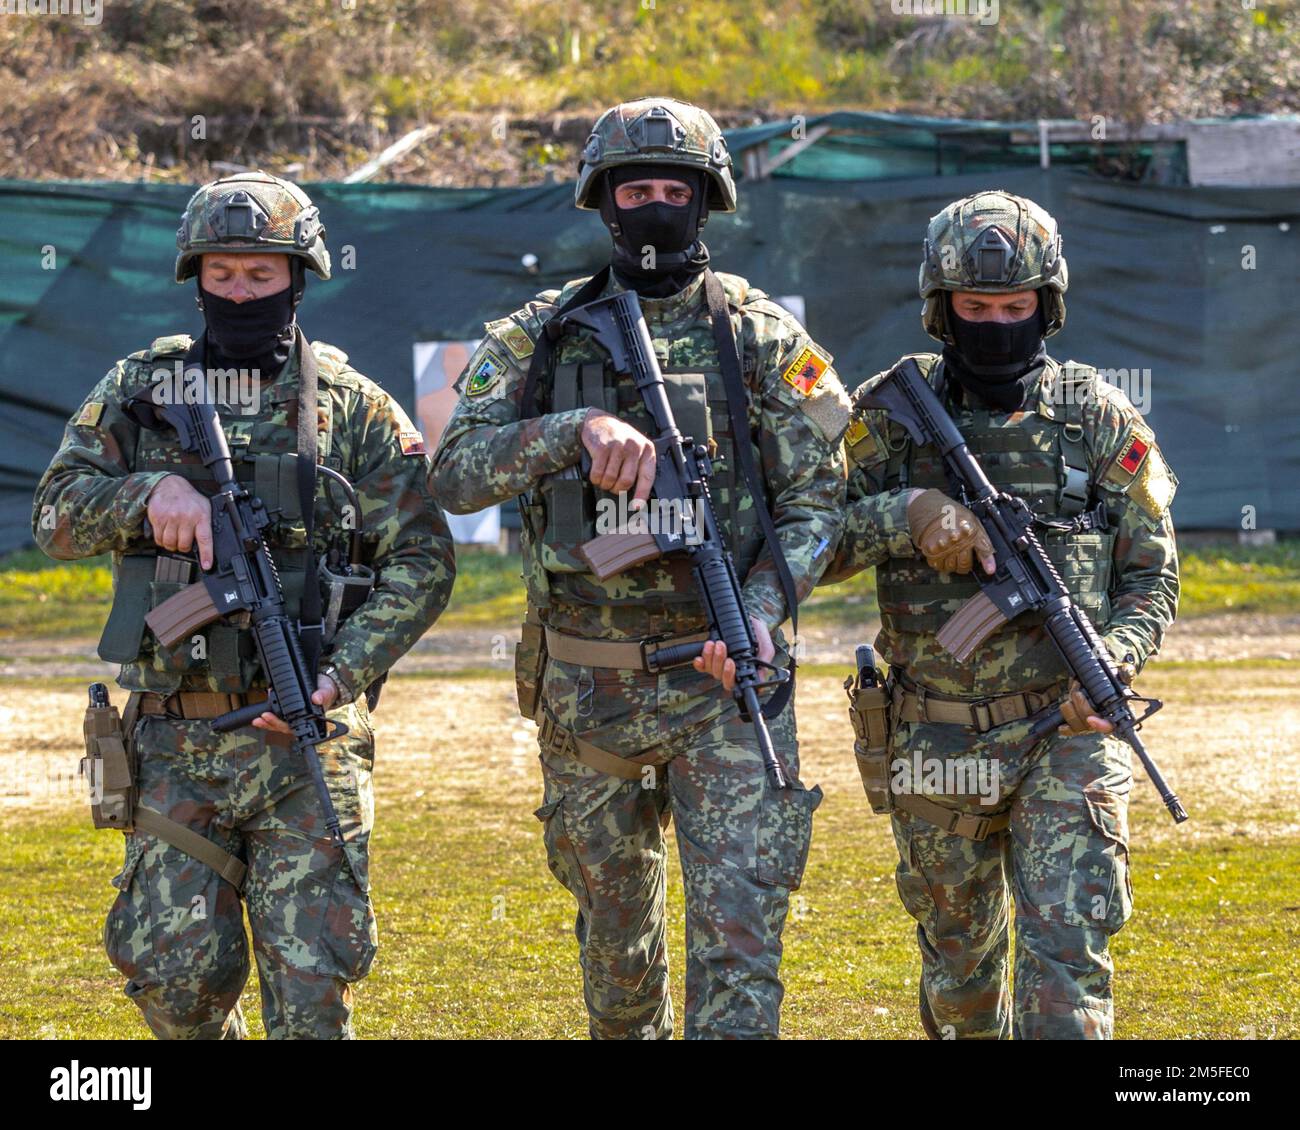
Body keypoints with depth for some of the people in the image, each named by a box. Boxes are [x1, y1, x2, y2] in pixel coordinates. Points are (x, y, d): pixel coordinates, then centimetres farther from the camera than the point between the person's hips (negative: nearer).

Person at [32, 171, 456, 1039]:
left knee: (312, 982, -7)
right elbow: (56, 517, 4)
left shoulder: (355, 410, 3)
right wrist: (149, 492, -16)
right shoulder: (139, 393, 9)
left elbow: (421, 562, -2)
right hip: (174, 745, 2)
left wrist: (341, 673, -16)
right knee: (173, 973, 2)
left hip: (305, 740, -2)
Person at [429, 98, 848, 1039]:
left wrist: (763, 610, -17)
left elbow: (814, 502, 0)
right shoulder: (542, 336, 3)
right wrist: (579, 427, -24)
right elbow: (457, 476, -8)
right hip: (587, 688, 2)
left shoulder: (764, 339, 1)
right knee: (615, 923, 16)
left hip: (725, 684, -2)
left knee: (740, 925, -12)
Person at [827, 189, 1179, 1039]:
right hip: (938, 745, 2)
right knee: (957, 953, 15)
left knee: (1066, 946, -14)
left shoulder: (1101, 421, 0)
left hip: (1066, 735, -2)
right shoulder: (891, 415, 1)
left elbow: (1152, 579, 3)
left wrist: (1111, 666, -16)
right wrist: (909, 513, -20)